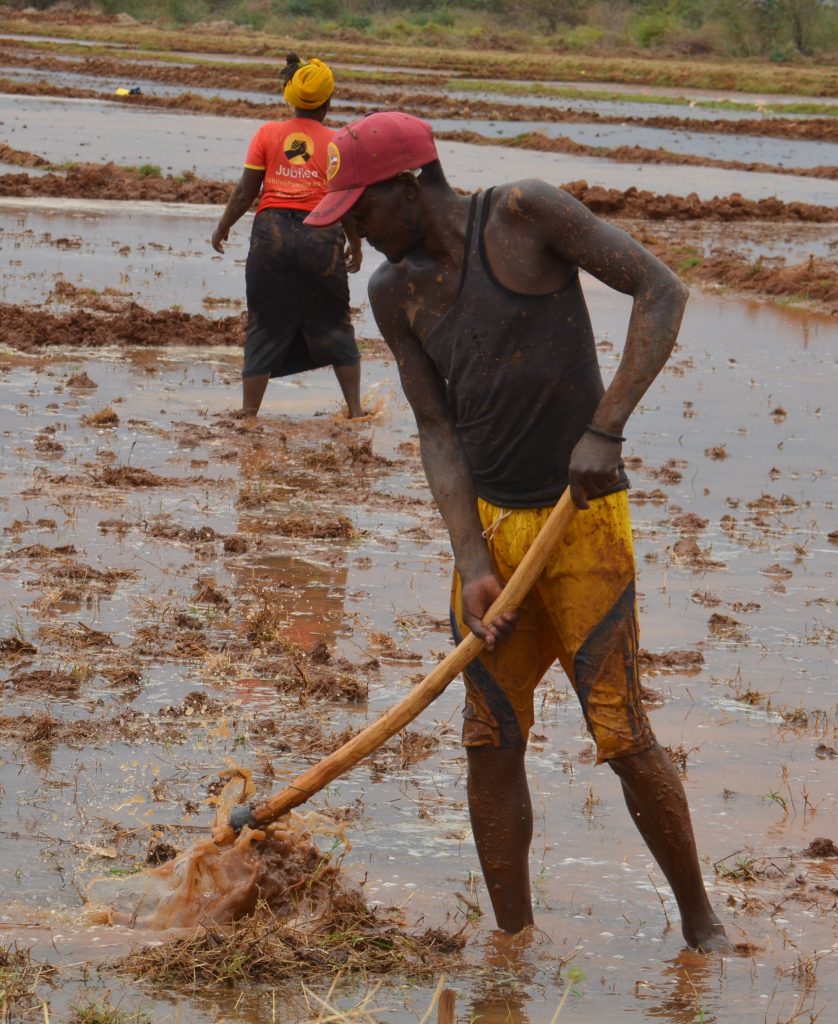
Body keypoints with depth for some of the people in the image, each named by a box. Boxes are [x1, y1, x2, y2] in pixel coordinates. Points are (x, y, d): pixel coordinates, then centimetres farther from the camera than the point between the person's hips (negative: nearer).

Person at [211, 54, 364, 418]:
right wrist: (355, 245, 16)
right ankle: (355, 408, 17)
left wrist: (223, 227, 17)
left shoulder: (268, 134, 2)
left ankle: (248, 411, 7)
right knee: (334, 325, 15)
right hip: (321, 236, 0)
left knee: (265, 327, 8)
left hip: (272, 232, 1)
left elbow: (245, 192, 2)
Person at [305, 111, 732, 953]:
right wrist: (472, 565, -11)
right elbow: (436, 431, 1)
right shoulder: (394, 291, 5)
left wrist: (605, 429, -23)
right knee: (491, 742, 3)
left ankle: (701, 923, 12)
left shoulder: (525, 216, -10)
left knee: (624, 737, -6)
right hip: (488, 526, 5)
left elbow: (661, 291, -14)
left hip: (582, 518, -5)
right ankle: (514, 944, 13)